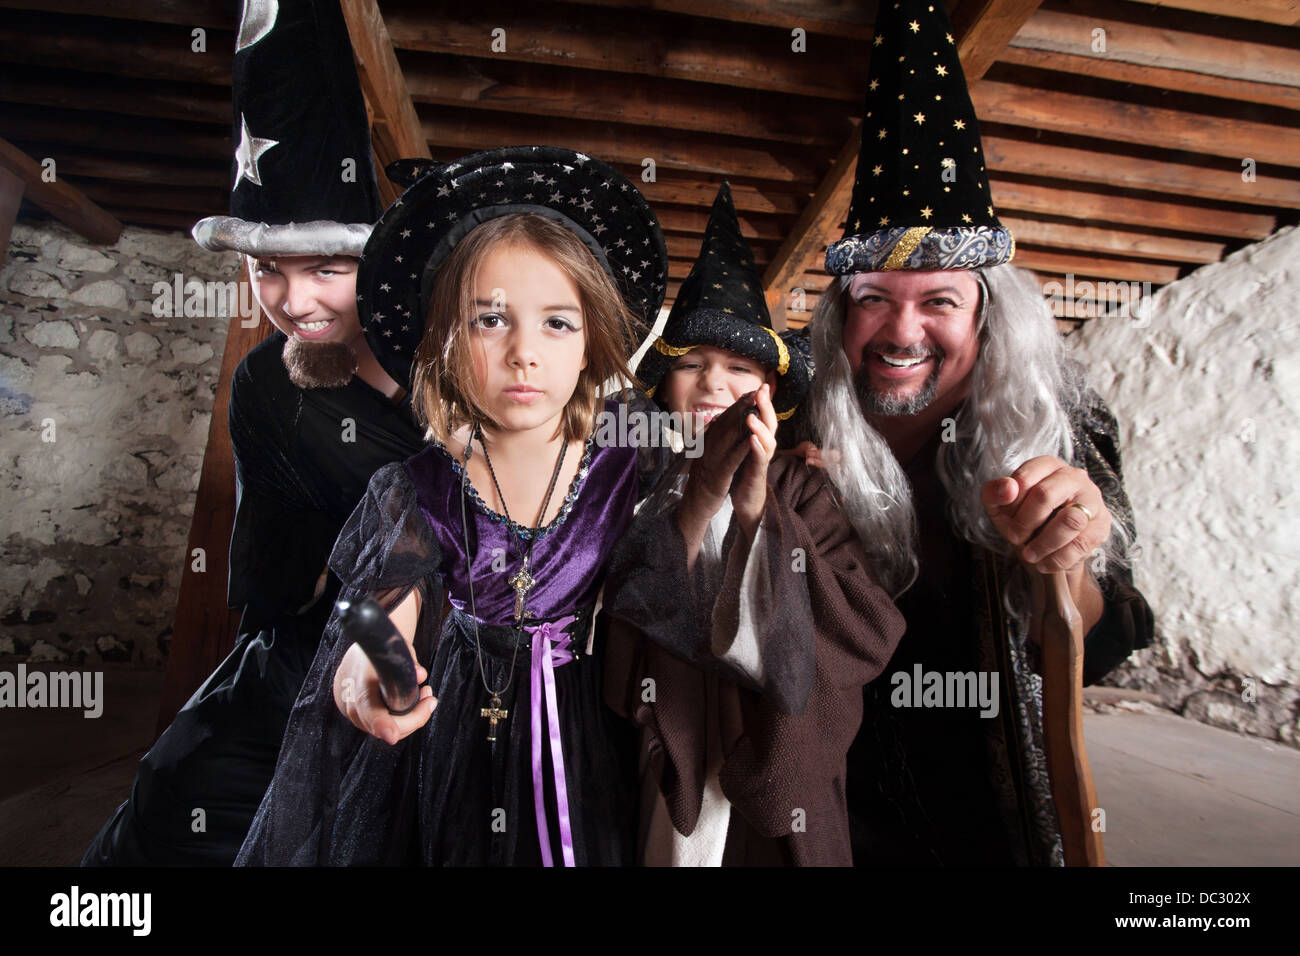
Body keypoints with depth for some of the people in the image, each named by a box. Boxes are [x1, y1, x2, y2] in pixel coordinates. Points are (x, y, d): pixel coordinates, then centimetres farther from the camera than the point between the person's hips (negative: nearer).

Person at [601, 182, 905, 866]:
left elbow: (868, 642, -17)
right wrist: (697, 502, -26)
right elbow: (605, 644, -19)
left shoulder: (802, 491, -6)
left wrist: (757, 508, -25)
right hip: (653, 796, 0)